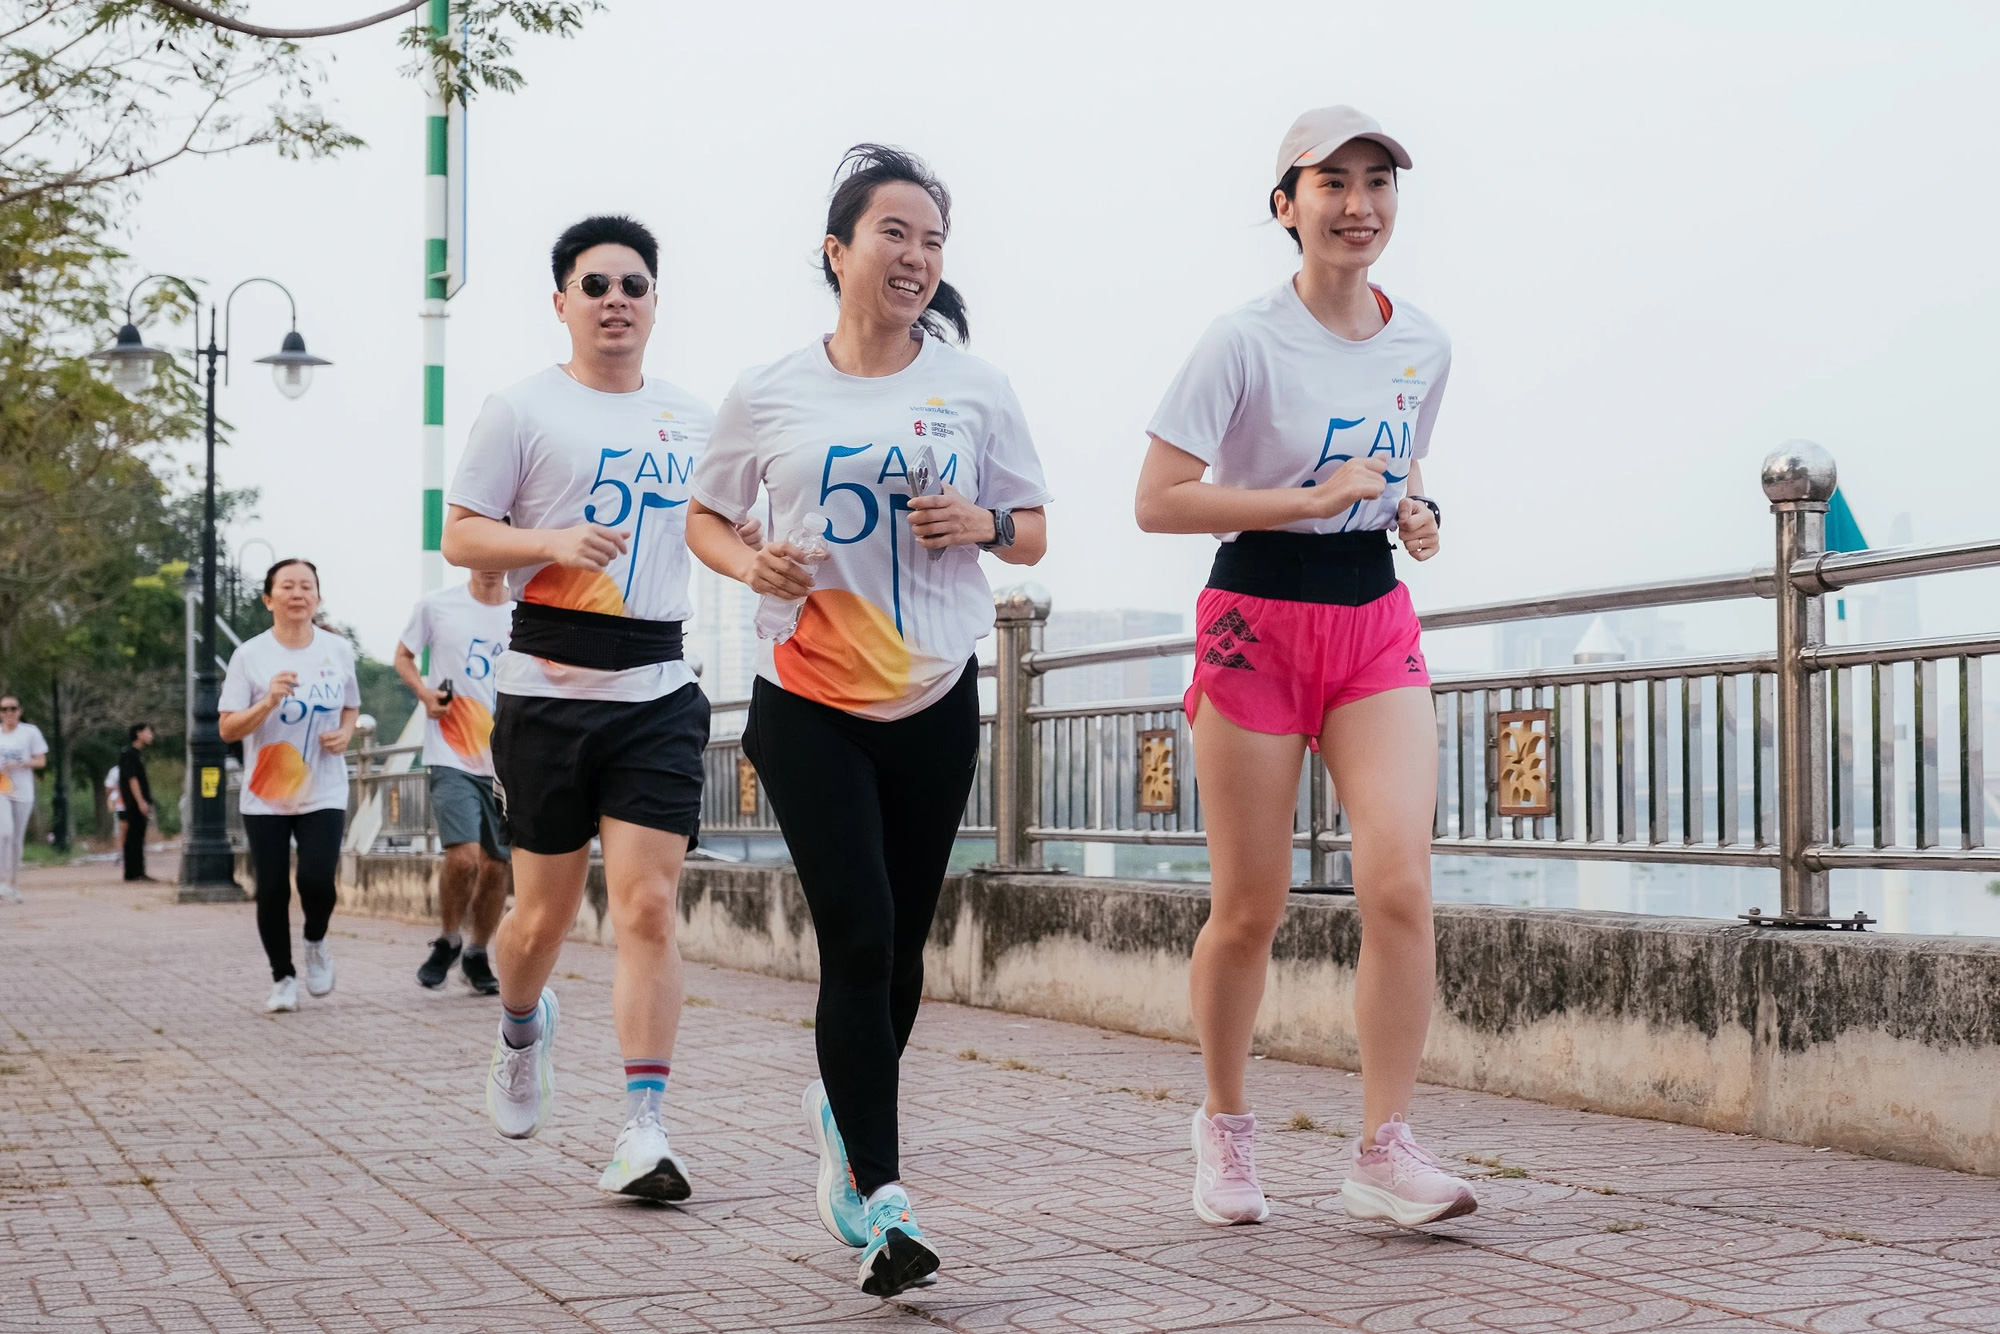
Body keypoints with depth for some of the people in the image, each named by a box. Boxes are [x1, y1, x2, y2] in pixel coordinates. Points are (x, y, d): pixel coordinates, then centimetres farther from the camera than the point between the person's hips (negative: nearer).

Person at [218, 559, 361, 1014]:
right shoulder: (249, 656, -5)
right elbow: (228, 729, -6)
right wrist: (268, 702, -22)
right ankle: (283, 978, 19)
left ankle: (315, 942, 16)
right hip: (265, 796, -1)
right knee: (272, 891, -1)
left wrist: (345, 733, -3)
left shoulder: (339, 650, 3)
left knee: (317, 879, -16)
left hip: (323, 793, 1)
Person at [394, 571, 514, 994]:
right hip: (452, 758, -3)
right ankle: (448, 940, 10)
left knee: (496, 866, 7)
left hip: (507, 764, 3)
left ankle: (477, 956, 27)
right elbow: (403, 656, 13)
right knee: (463, 856, -17)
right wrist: (424, 693, -6)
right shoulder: (437, 606, 0)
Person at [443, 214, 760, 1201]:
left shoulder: (691, 417, 13)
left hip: (657, 689, 2)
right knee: (545, 910, 7)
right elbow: (459, 536, -1)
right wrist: (557, 542, -17)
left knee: (648, 905, -9)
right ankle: (521, 1027, 40)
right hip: (547, 684, -2)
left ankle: (644, 1129, -7)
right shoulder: (522, 409, 1)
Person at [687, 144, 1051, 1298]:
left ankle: (845, 1106, 39)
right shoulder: (770, 396, 0)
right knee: (858, 936, -12)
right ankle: (879, 1197, -7)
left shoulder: (975, 388, 2)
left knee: (901, 945, 10)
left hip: (935, 699, 2)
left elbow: (1034, 534, 9)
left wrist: (984, 524, -13)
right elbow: (705, 517, 12)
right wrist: (752, 564, -10)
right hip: (808, 702, -2)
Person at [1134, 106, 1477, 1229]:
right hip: (1258, 621, -4)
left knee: (1402, 883, -13)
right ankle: (1227, 1126, 25)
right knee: (1250, 910, 2)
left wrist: (1416, 514, 1)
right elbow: (1158, 501, -15)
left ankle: (1385, 1151, -3)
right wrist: (1314, 499, -18)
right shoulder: (1246, 341, -10)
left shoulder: (1424, 345, 7)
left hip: (1376, 625, 4)